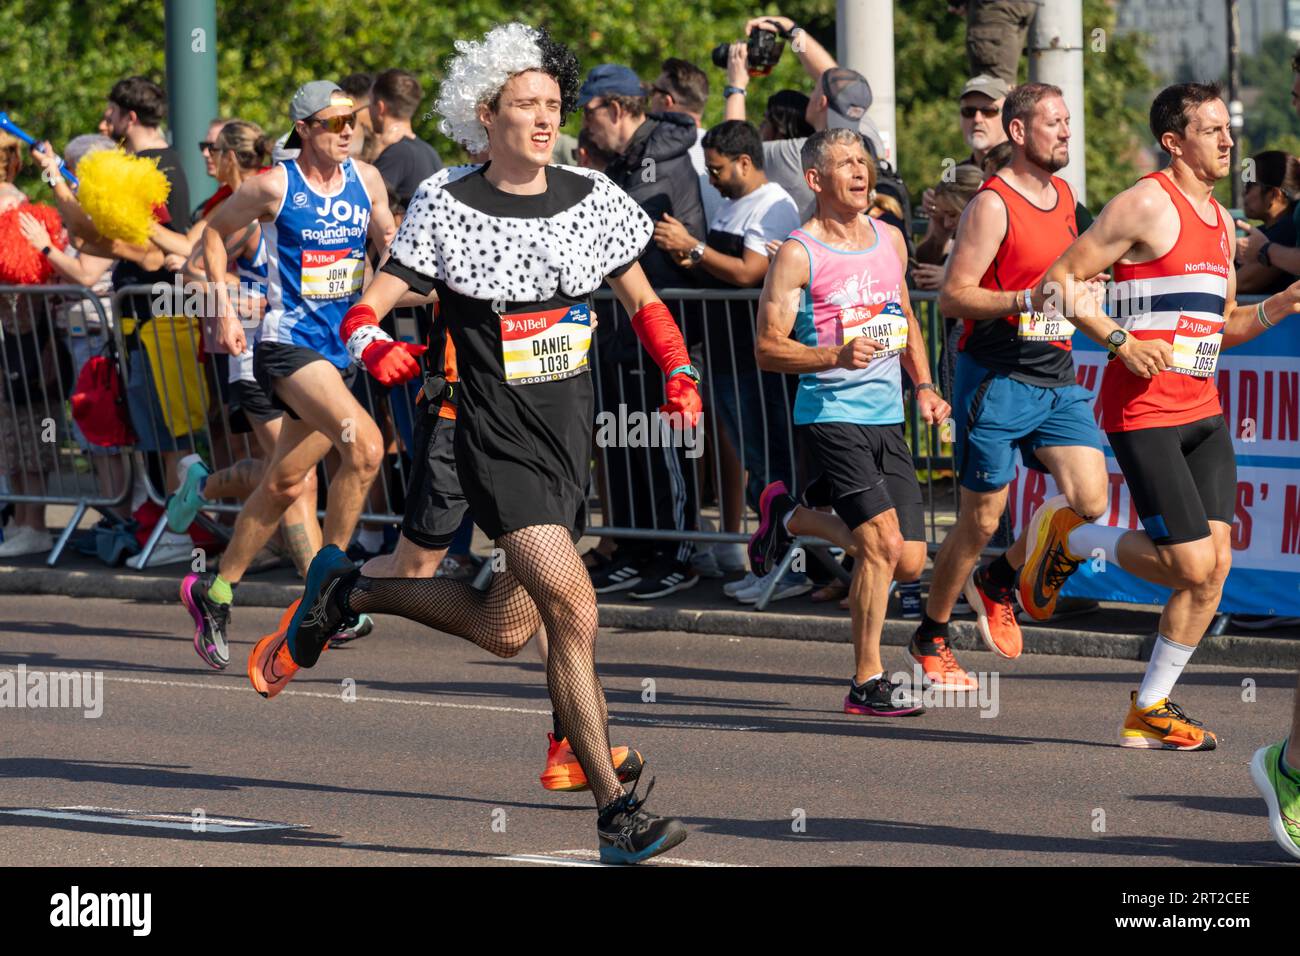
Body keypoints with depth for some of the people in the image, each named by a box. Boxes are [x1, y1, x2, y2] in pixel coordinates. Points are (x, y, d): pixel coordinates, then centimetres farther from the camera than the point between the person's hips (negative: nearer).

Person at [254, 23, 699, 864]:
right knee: (574, 609, -19)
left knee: (504, 629, 14)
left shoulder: (593, 198, 4)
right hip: (500, 446, -6)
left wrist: (680, 371, 0)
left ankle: (348, 590, 37)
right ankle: (618, 812, -11)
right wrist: (372, 339, -29)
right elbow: (374, 303, -7)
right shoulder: (449, 206, -7)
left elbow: (643, 303, 16)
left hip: (572, 440, 6)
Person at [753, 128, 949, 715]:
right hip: (829, 416, -6)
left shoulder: (890, 240, 13)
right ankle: (867, 683, -7)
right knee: (883, 541, -19)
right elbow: (768, 348, -8)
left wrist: (923, 386, 13)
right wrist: (837, 356, -23)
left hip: (887, 418, 6)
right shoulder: (798, 254, -6)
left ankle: (791, 516, 28)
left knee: (909, 562, 3)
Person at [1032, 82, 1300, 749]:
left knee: (1216, 564, -1)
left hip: (1203, 412, 8)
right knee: (1191, 564, -12)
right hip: (1143, 412, -8)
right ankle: (1068, 537, 13)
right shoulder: (1146, 205, -9)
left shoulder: (1219, 220, 17)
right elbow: (1058, 284, -11)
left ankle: (1149, 711, 9)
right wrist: (1120, 341, -21)